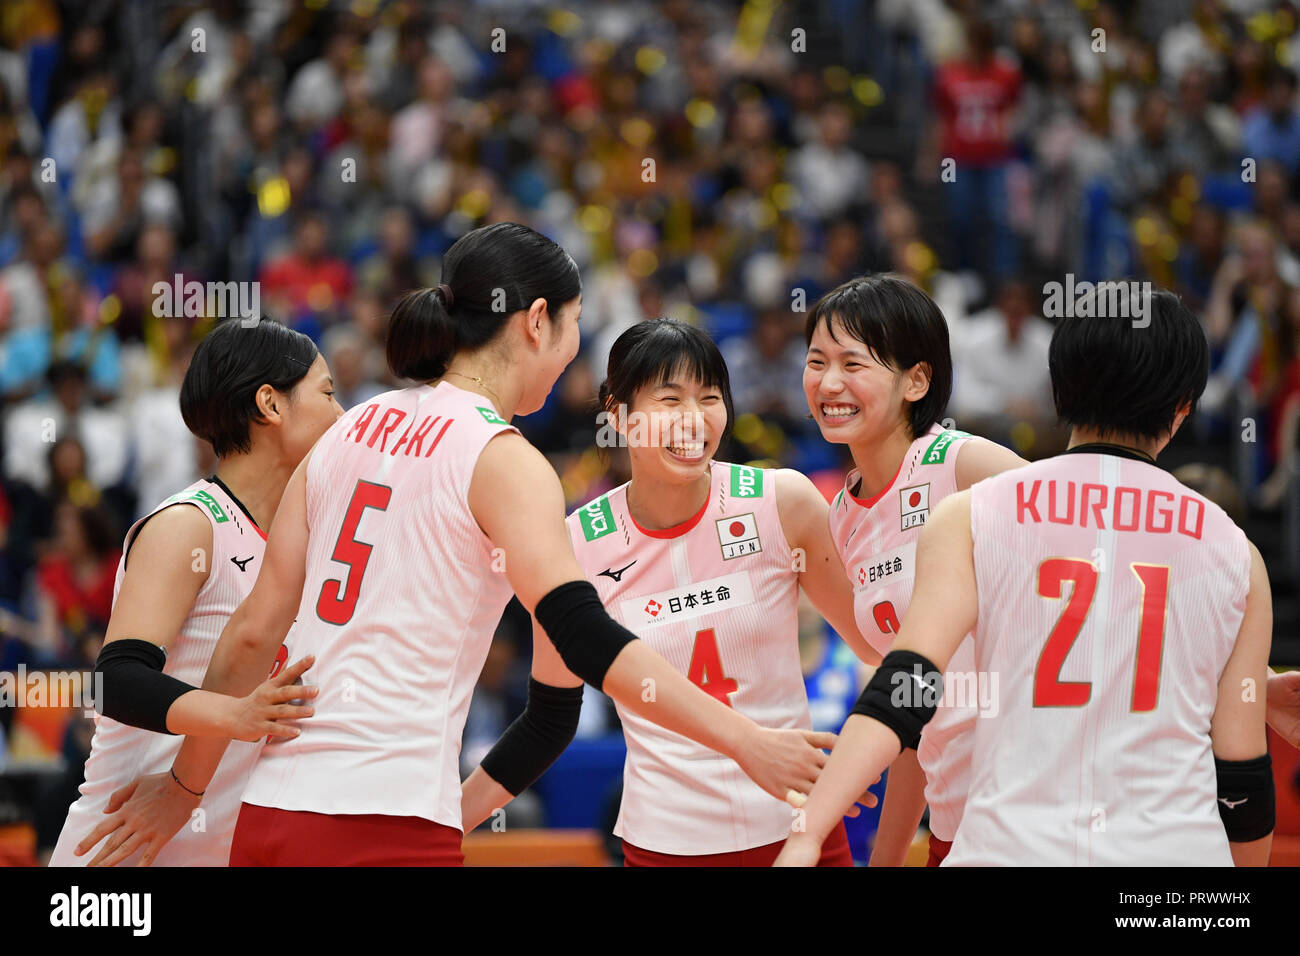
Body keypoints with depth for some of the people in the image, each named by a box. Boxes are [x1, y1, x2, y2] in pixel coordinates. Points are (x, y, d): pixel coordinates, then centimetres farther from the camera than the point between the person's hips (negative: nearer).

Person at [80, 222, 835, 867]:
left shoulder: (353, 430, 14)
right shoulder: (503, 462, -5)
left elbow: (254, 633, 15)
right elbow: (586, 641, -16)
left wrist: (184, 787, 22)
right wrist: (745, 742, -15)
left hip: (273, 811, 7)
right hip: (387, 830, -7)